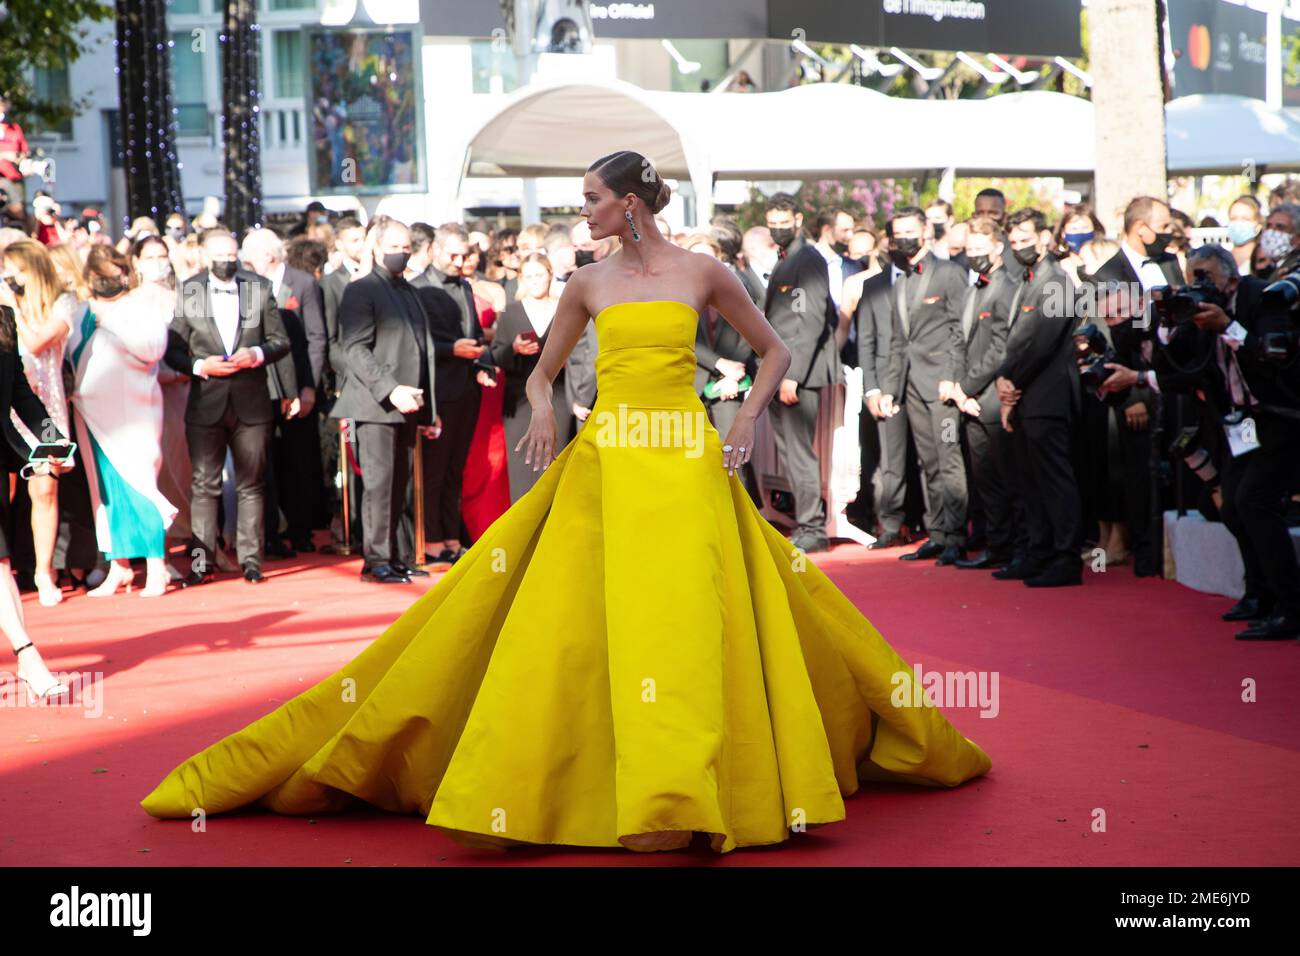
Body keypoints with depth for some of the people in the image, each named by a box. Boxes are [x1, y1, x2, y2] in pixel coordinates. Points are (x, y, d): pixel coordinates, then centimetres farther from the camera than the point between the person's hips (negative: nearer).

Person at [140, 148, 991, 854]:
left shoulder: (704, 272, 5)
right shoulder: (589, 283, 11)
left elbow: (776, 352, 14)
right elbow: (543, 371, 23)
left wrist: (746, 423, 2)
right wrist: (543, 415, 3)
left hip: (687, 466, -2)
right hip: (603, 464, 3)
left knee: (684, 620, -10)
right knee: (575, 620, -6)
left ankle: (680, 802, -5)